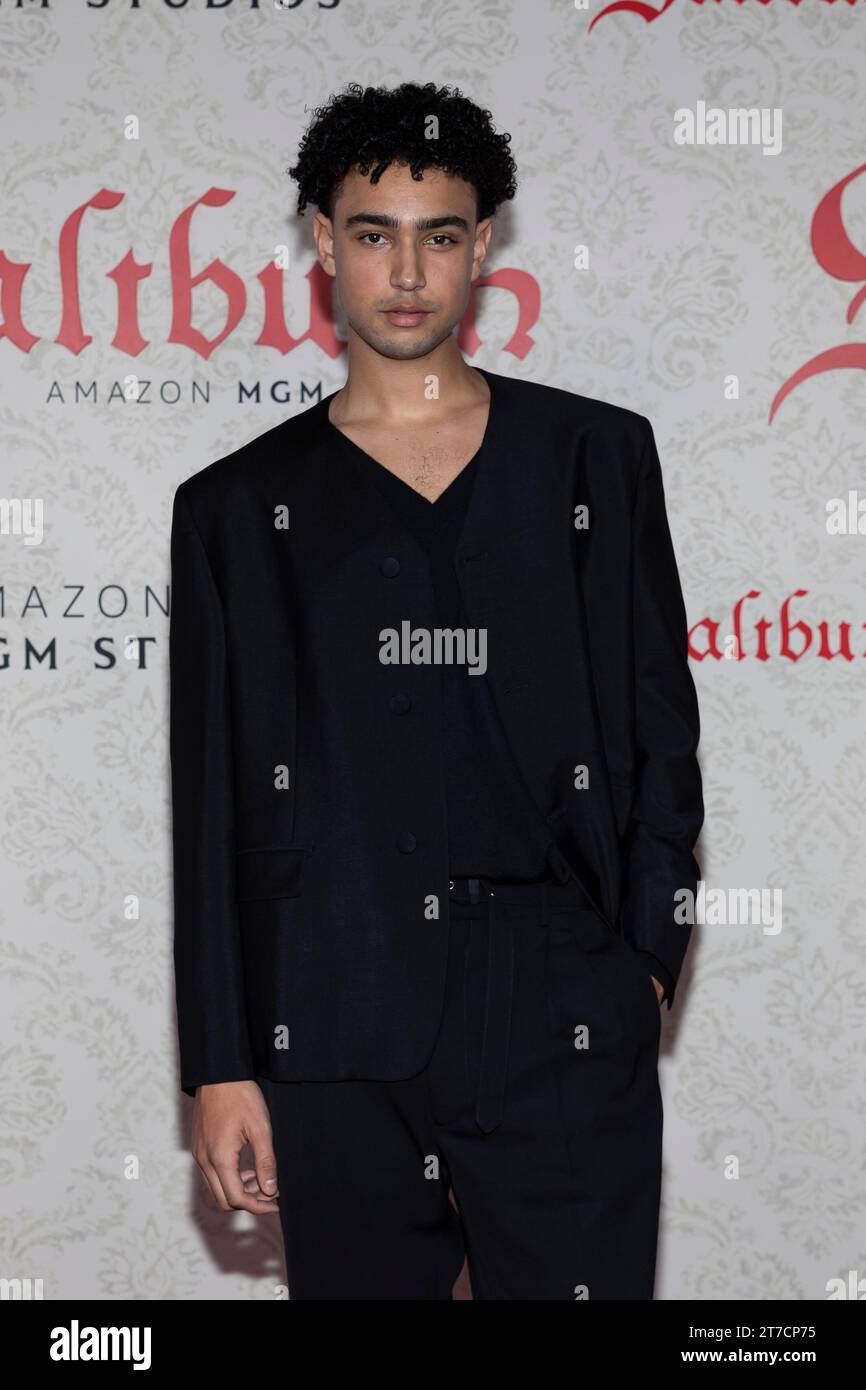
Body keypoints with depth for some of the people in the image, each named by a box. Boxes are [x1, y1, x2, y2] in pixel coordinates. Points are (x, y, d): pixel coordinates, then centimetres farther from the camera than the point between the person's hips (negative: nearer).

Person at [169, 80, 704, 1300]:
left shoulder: (598, 458, 11)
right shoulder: (240, 508, 10)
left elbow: (662, 729, 10)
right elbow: (214, 803, 8)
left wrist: (644, 958, -1)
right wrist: (221, 1066, 3)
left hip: (564, 1030, 0)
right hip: (337, 1047, 1)